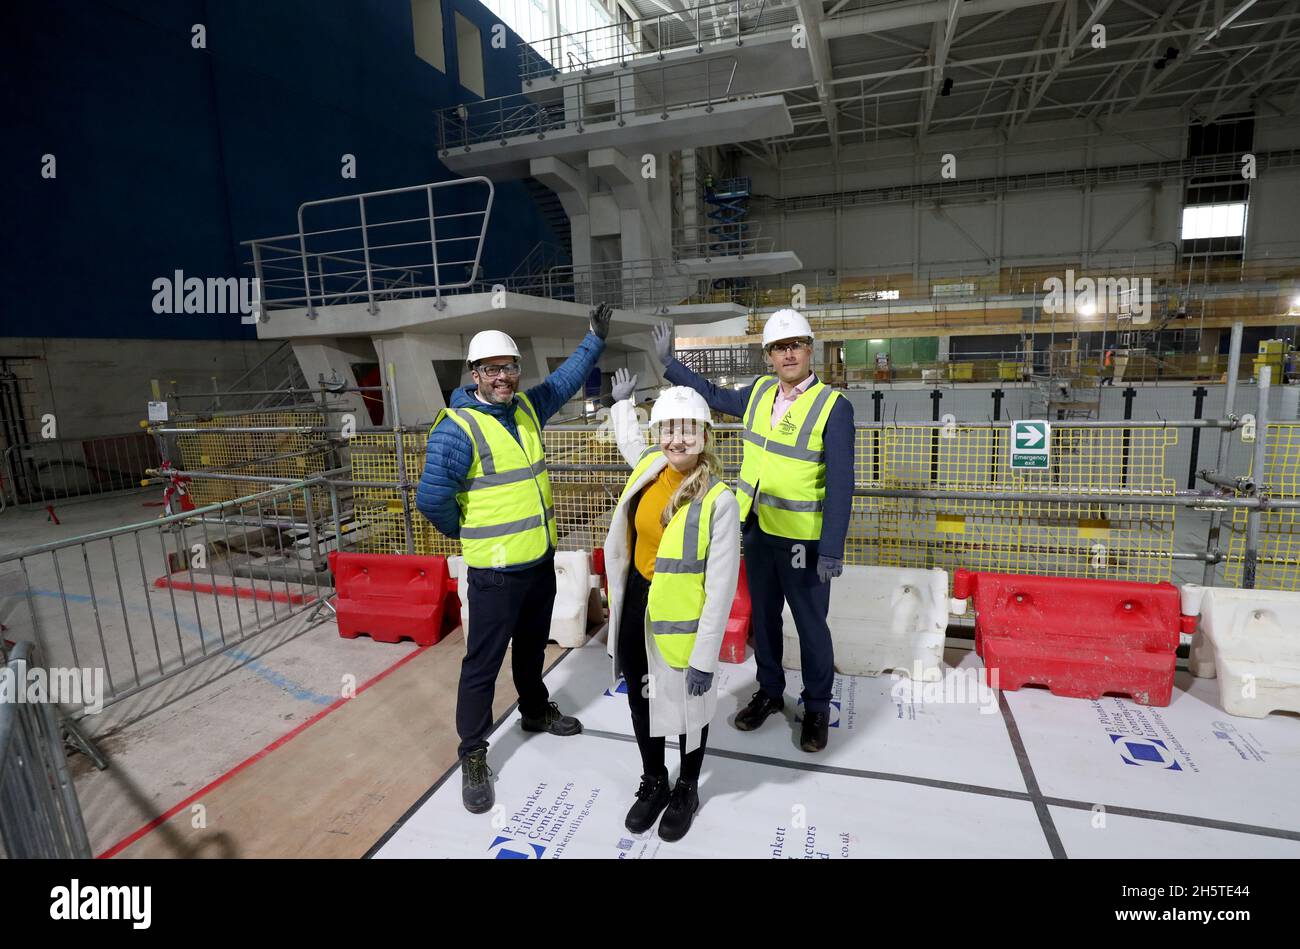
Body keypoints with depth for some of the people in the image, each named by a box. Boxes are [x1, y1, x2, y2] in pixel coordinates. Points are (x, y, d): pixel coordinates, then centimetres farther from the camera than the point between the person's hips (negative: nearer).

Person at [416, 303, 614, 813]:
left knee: (533, 646, 25)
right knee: (482, 664, 5)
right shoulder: (458, 427, -19)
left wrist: (595, 338, 23)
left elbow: (564, 381, 21)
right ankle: (473, 756, 22)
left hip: (541, 560, 7)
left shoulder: (527, 406, 4)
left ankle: (536, 711, 47)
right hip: (494, 571, -7)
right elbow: (433, 498, -20)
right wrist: (464, 532, -4)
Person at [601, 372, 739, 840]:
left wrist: (705, 658, -17)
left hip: (681, 619, -5)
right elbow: (629, 440, 24)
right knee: (642, 701, 22)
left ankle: (687, 790, 45)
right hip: (635, 609, 6)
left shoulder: (718, 499, -22)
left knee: (687, 706, 18)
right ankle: (653, 784, 48)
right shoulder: (649, 466, -5)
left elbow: (721, 587, -19)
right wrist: (622, 402, 36)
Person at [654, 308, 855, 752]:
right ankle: (769, 691, 39)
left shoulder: (834, 407, -14)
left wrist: (832, 550, -20)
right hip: (756, 529, 5)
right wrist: (668, 362, 19)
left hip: (802, 538, -5)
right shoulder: (760, 392, 3)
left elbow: (840, 484, -17)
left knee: (810, 624, 9)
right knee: (763, 616, 18)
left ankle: (817, 708, 30)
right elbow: (715, 396, 21)